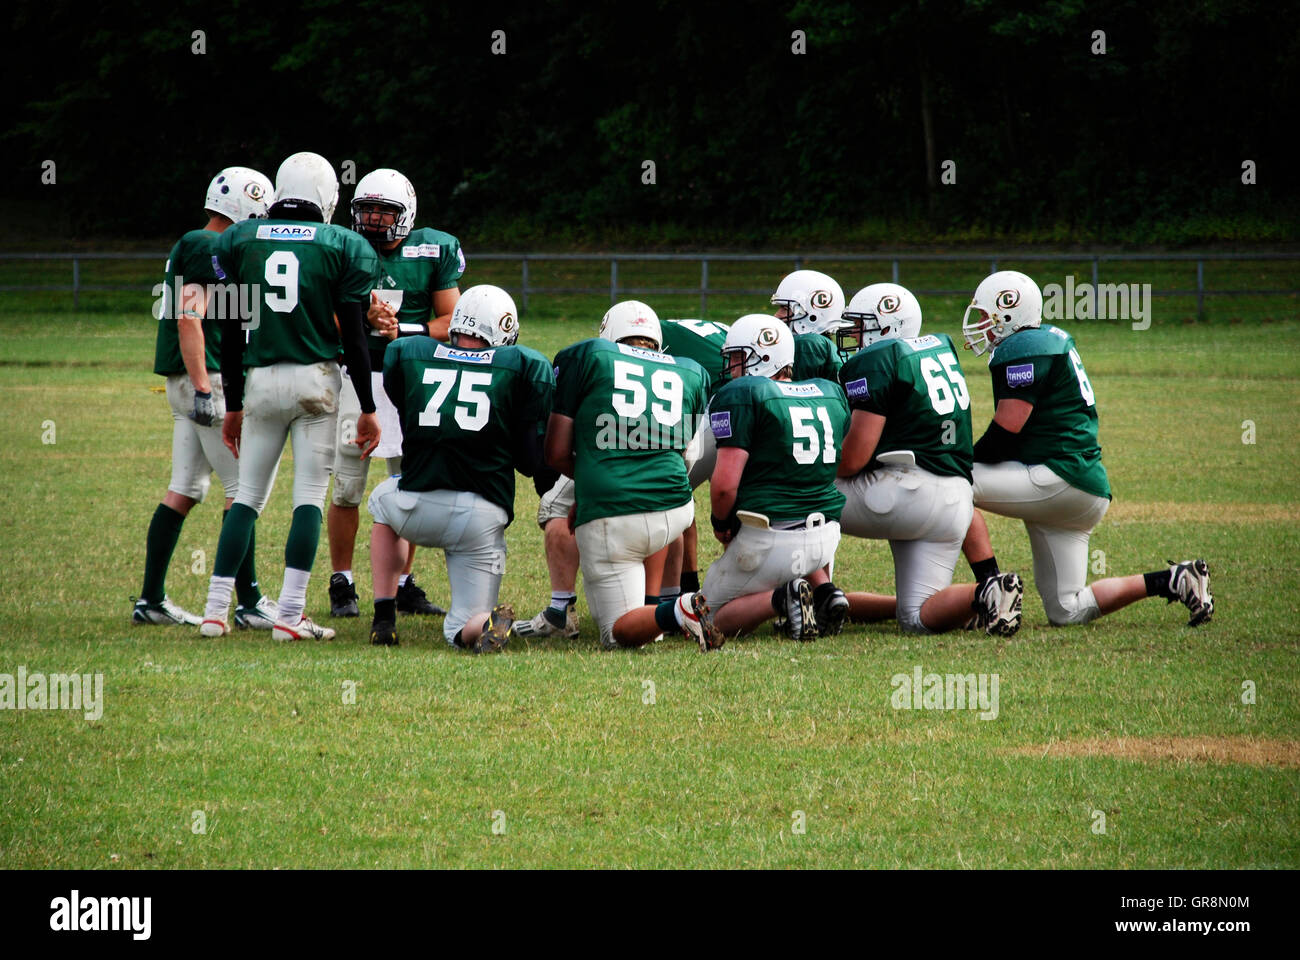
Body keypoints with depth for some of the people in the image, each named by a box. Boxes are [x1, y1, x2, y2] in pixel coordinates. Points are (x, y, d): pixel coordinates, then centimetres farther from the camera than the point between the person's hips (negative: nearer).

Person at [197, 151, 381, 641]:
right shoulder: (343, 247, -1)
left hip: (261, 380, 2)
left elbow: (231, 336, 7)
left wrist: (234, 406, 15)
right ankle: (290, 615, -5)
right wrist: (367, 408, 4)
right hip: (316, 378, -2)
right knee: (310, 495, 1)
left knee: (248, 495, 11)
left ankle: (215, 609, 6)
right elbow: (352, 338, -3)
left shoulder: (240, 241, 6)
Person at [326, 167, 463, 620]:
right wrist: (363, 320, -23)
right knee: (348, 488, -1)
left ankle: (403, 584, 16)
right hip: (355, 375, -1)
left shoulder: (435, 251, 0)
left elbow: (449, 322, 0)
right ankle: (341, 586, 9)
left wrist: (400, 331, -16)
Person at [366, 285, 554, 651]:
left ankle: (384, 617, 23)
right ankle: (488, 623, -24)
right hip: (484, 517, -1)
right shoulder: (525, 367, 4)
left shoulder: (406, 354, 8)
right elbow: (531, 461, 4)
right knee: (462, 632, 14)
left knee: (383, 501, 39)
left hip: (419, 510, 1)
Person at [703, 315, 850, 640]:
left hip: (770, 543, -6)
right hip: (826, 539, 6)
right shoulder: (832, 394, 11)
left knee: (716, 619, 13)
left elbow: (725, 484, -15)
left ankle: (780, 599, -17)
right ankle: (824, 590, 11)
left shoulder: (740, 396, -9)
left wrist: (721, 523, 4)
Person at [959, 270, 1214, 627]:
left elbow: (1007, 428, -17)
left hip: (1060, 481, -10)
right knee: (1066, 613, 12)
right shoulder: (1051, 340, 20)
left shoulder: (1023, 349, -11)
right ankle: (1171, 582, 9)